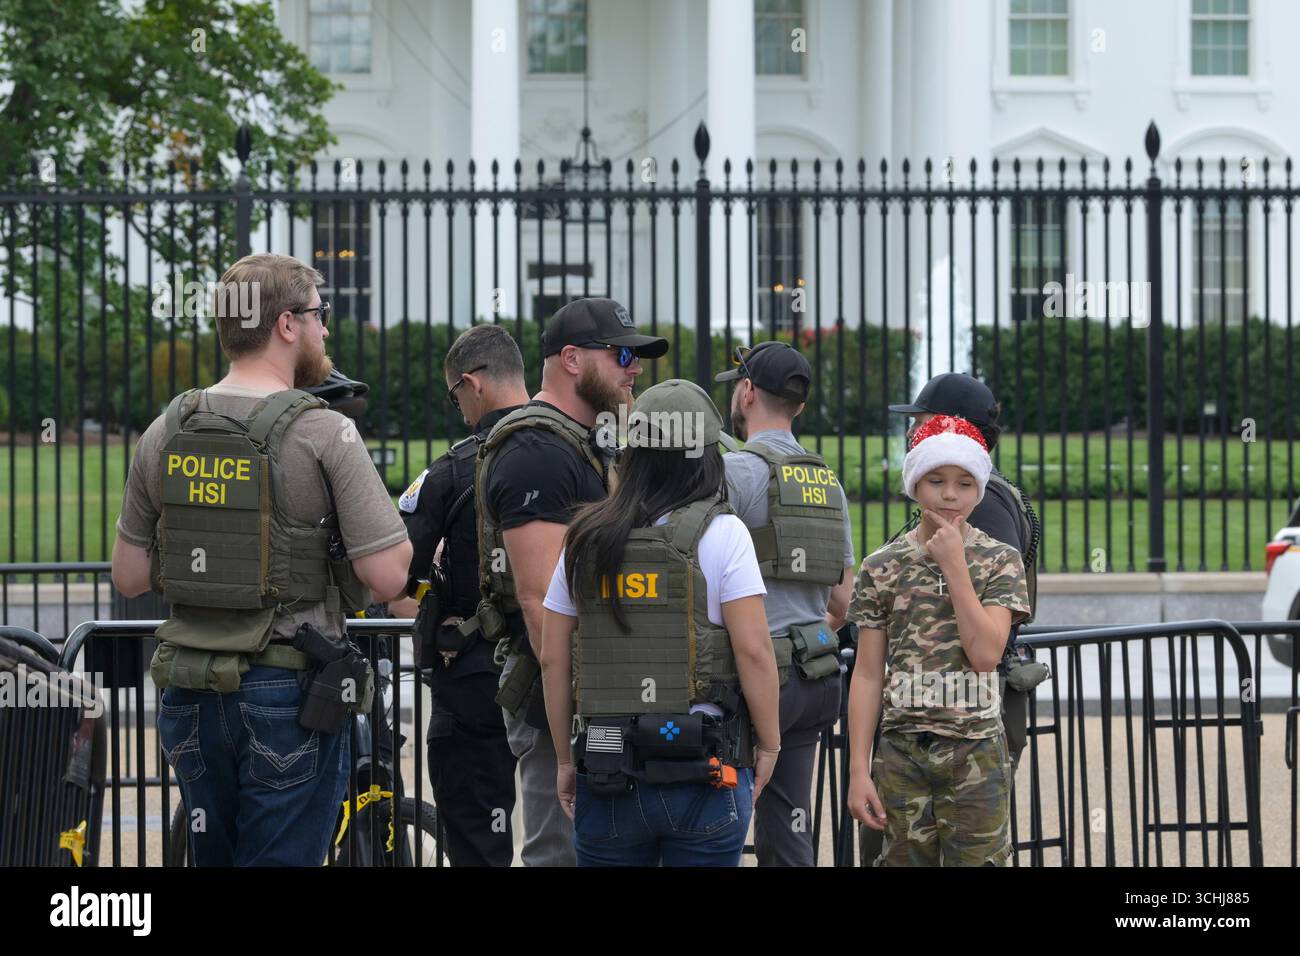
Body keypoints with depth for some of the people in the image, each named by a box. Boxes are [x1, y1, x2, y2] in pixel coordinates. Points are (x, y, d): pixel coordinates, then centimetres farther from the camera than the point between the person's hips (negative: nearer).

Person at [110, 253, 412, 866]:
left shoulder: (165, 434, 4)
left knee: (213, 857, 17)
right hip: (288, 696, -5)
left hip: (189, 696, 5)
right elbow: (388, 577, -14)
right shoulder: (324, 435, -13)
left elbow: (129, 577, 9)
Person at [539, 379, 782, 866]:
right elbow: (753, 649, -10)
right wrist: (769, 744, 0)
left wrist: (566, 759, 16)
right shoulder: (720, 533, -5)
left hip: (606, 769, 3)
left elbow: (553, 658, 8)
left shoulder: (585, 538, 7)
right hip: (703, 770, -3)